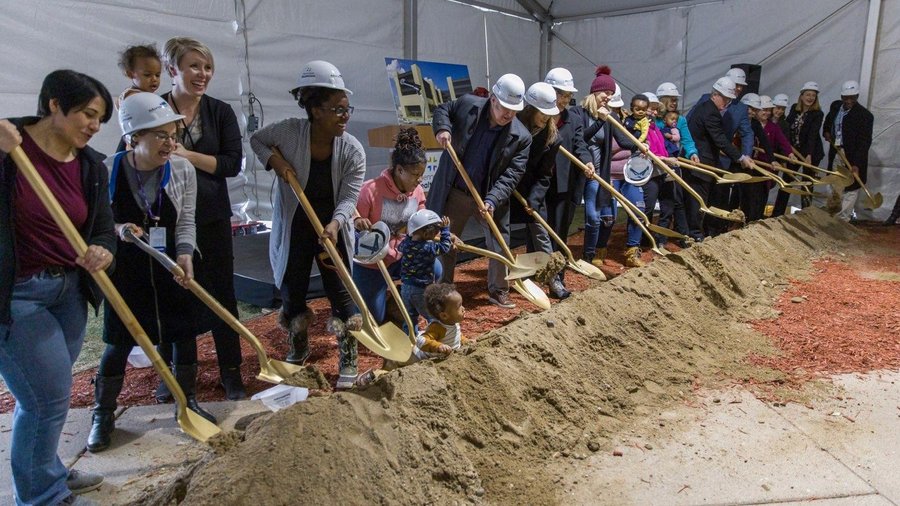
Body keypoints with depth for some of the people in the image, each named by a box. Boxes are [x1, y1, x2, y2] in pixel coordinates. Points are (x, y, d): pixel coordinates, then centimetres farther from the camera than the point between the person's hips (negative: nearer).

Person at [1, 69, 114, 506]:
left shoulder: (91, 166, 4)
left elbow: (103, 229, 2)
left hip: (69, 291, 6)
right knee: (50, 398, 0)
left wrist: (103, 252, -22)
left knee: (45, 396, 19)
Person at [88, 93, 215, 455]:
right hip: (125, 271, -2)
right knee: (119, 343, 6)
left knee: (184, 335, 9)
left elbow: (185, 223, -6)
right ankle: (103, 414, 27)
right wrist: (118, 230, -24)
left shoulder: (183, 170, -8)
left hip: (171, 268, 2)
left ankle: (188, 401, 30)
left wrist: (185, 257, -22)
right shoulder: (107, 171, -12)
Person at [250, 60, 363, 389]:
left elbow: (349, 197, -19)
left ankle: (348, 363, 17)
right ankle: (299, 352, 40)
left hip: (331, 230, -1)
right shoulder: (289, 132, -14)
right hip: (293, 230, 1)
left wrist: (334, 225, -38)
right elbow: (257, 140, 7)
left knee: (341, 294, -1)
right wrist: (273, 159, -14)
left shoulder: (353, 151, -14)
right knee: (292, 294, 13)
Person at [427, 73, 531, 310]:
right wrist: (442, 128, -13)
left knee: (499, 245, 7)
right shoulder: (467, 104, -10)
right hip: (454, 193, 0)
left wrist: (492, 200, -26)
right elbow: (442, 109, 8)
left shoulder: (521, 137, -12)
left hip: (489, 198, 0)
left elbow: (512, 174, -14)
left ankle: (498, 290, 29)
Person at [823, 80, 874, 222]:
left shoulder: (865, 115, -19)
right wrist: (826, 132, 6)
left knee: (850, 188, -3)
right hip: (835, 153, 6)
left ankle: (843, 218, 0)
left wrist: (856, 164, -33)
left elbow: (864, 143, -24)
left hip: (852, 158, -6)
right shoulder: (835, 106, 1)